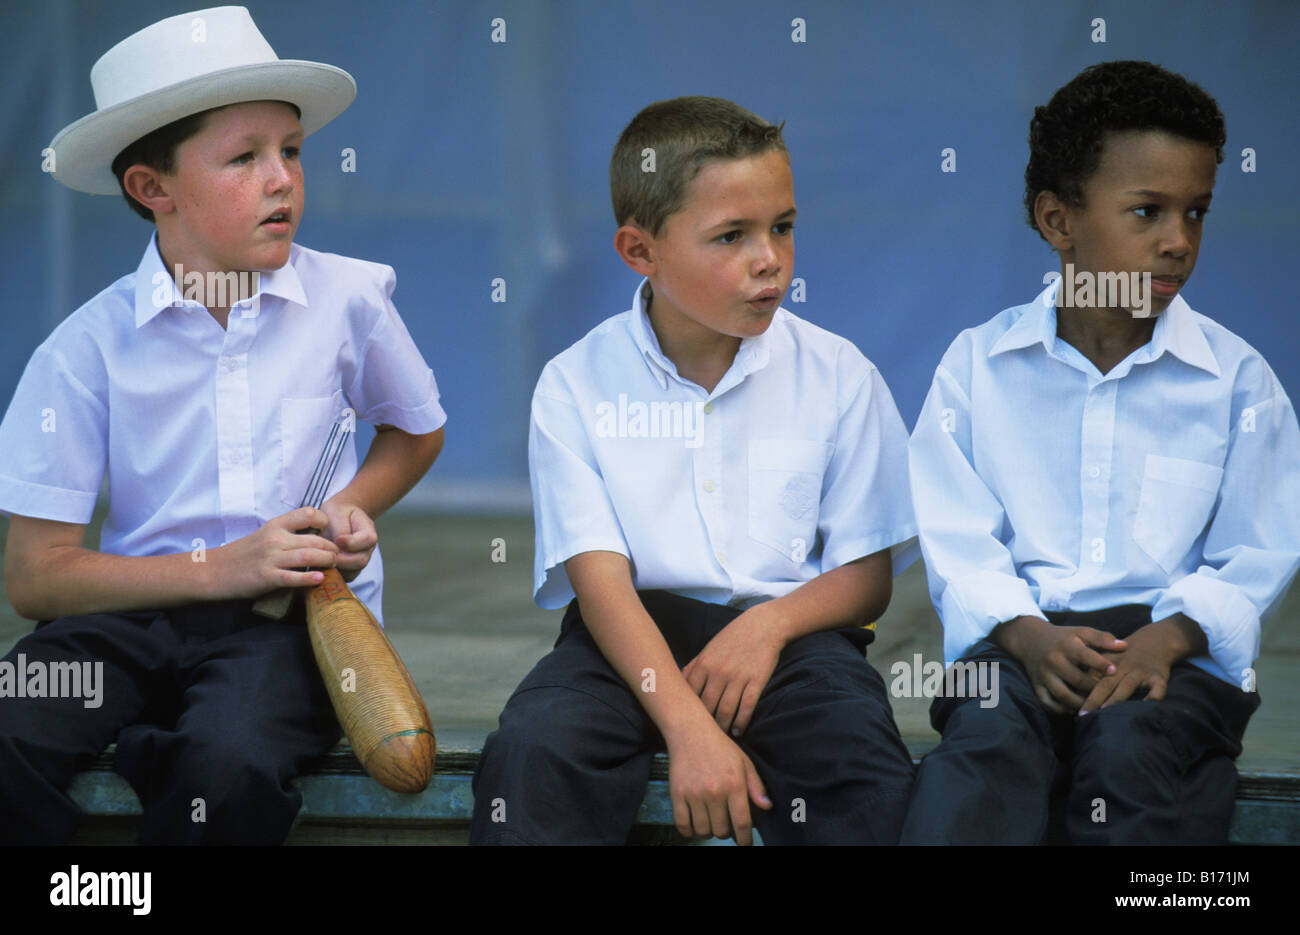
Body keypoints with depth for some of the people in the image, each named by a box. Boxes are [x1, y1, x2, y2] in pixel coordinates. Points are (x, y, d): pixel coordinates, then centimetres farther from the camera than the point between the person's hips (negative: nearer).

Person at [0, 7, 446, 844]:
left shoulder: (347, 300, 3)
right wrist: (219, 569, -14)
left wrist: (353, 509, 3)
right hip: (140, 611, 0)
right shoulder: (91, 348, -1)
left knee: (230, 762, -34)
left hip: (300, 616, 0)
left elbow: (417, 432, 24)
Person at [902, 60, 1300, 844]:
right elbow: (958, 542, 2)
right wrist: (1027, 634, -17)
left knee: (1129, 747, -33)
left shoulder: (1235, 377, 6)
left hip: (1177, 648, 0)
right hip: (1023, 637, 1)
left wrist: (1166, 638, -17)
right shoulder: (980, 364, 8)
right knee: (987, 742, -33)